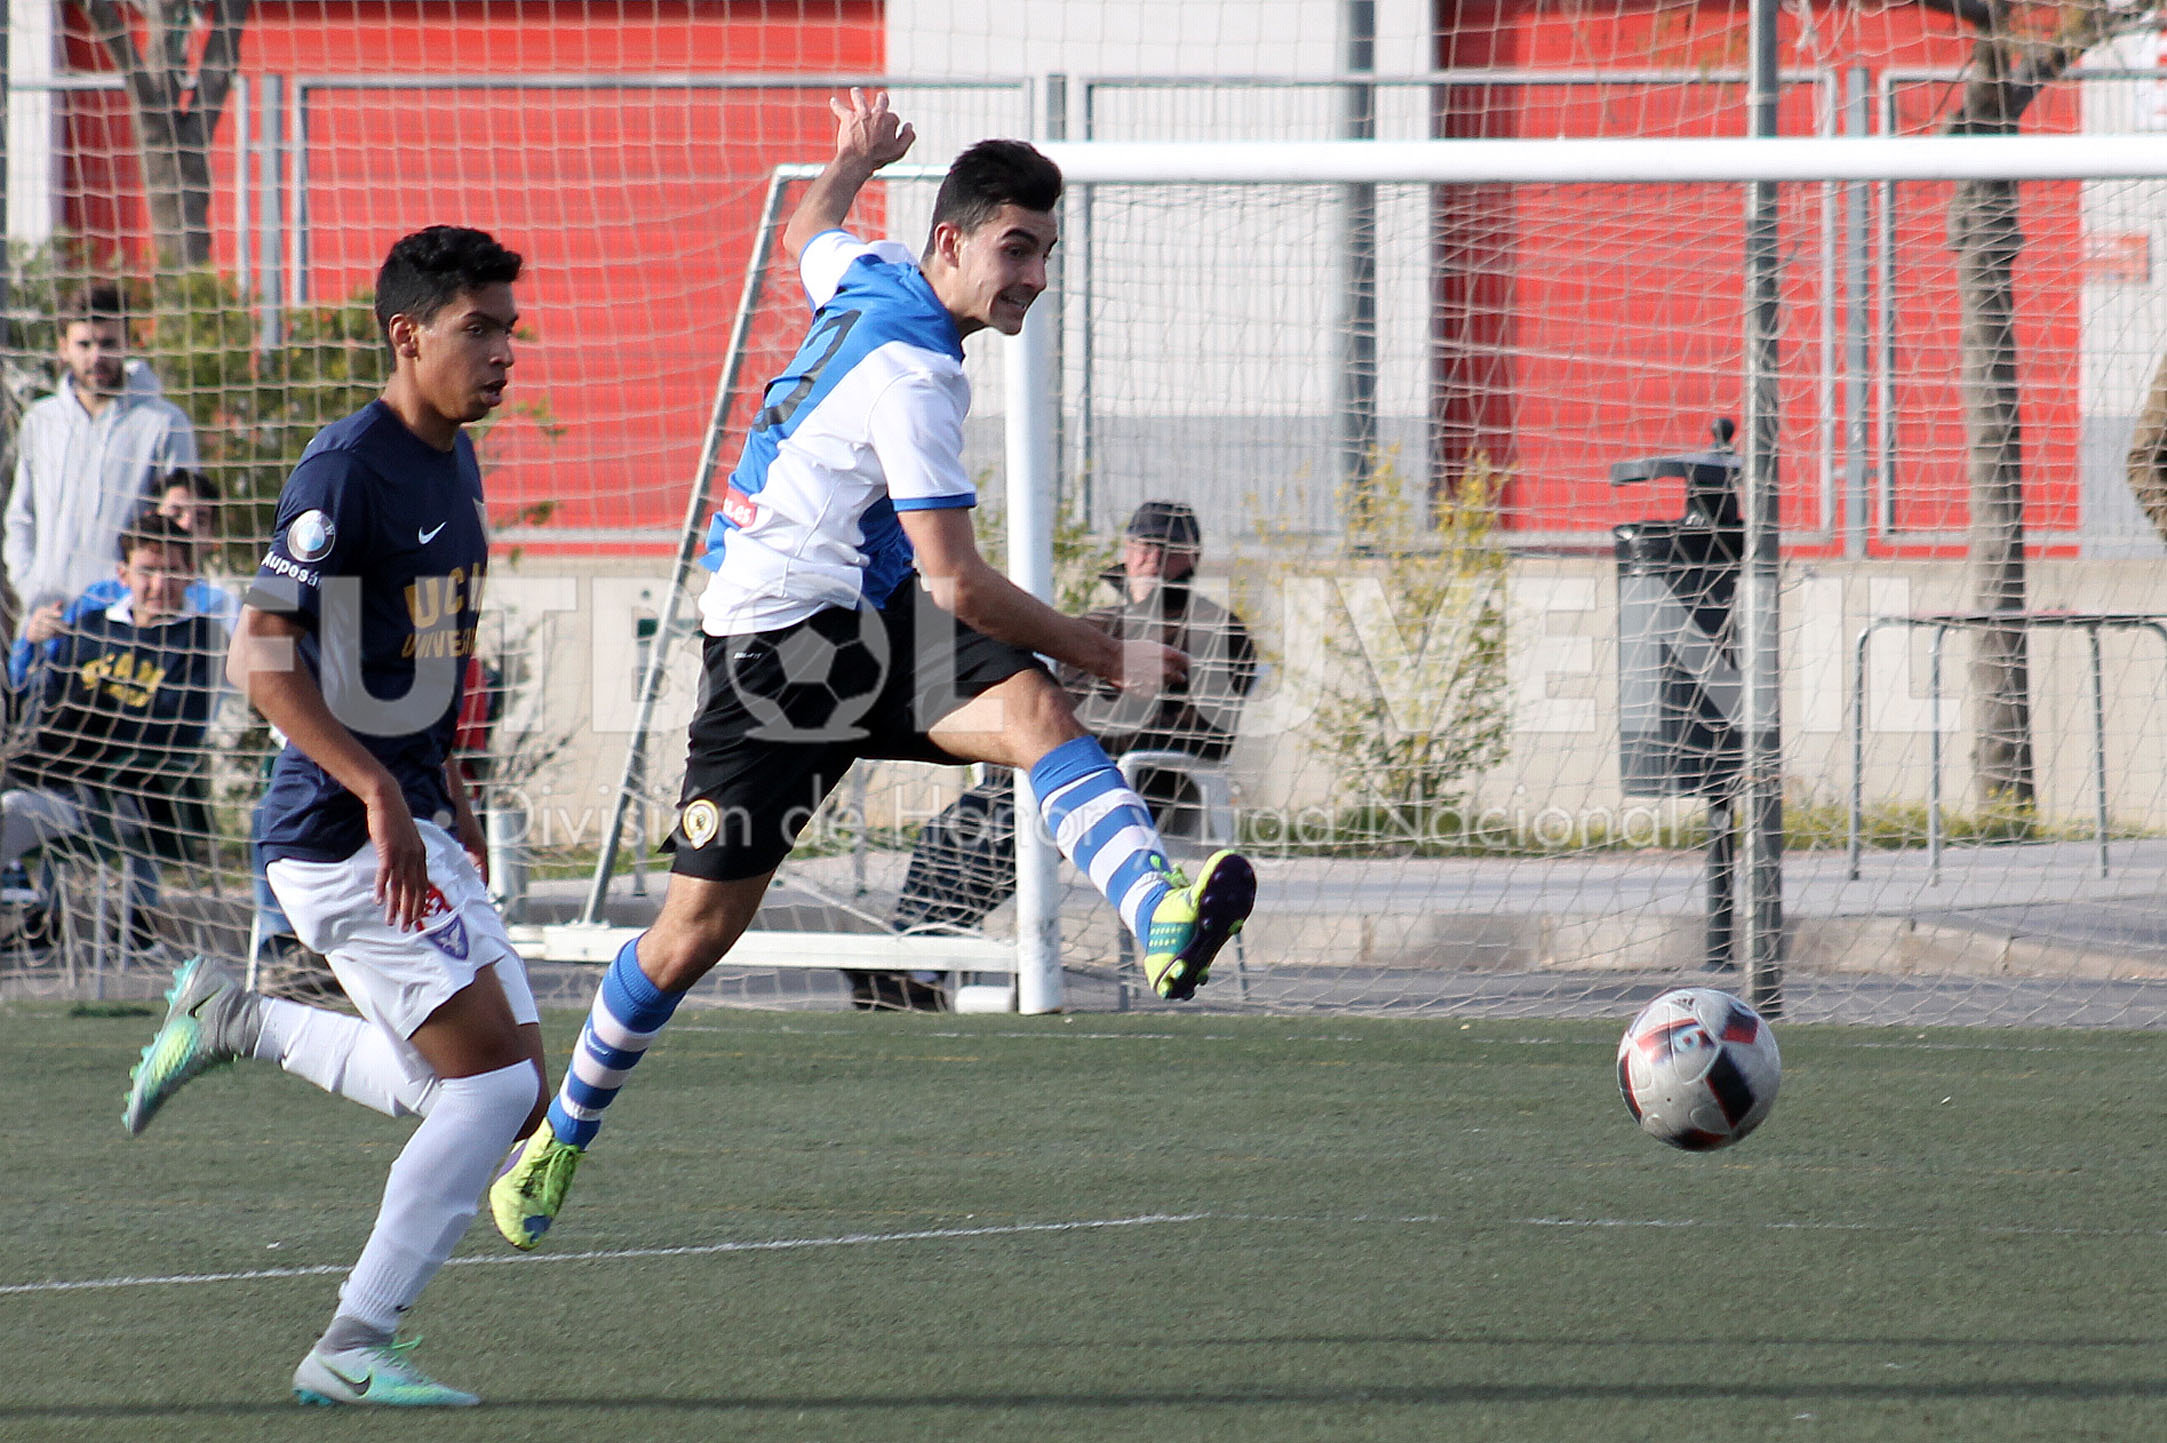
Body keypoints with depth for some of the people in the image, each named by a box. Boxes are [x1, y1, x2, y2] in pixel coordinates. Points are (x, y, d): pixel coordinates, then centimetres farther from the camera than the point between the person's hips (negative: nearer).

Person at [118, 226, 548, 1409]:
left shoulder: (453, 460, 12)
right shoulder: (348, 468, -17)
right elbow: (261, 656, -22)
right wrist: (381, 793, -28)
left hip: (412, 821, 9)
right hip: (342, 833, -9)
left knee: (502, 1094, 10)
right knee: (498, 1080, -14)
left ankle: (234, 1022, 22)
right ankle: (355, 1346, -7)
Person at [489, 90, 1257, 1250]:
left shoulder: (870, 277, 5)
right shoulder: (910, 372, -22)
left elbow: (808, 233, 33)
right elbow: (958, 583, -24)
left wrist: (852, 163, 54)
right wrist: (1104, 658, -16)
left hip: (866, 626, 8)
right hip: (773, 642, -8)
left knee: (1032, 710, -25)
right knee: (695, 932, -1)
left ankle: (1166, 923, -51)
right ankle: (563, 1133, 22)